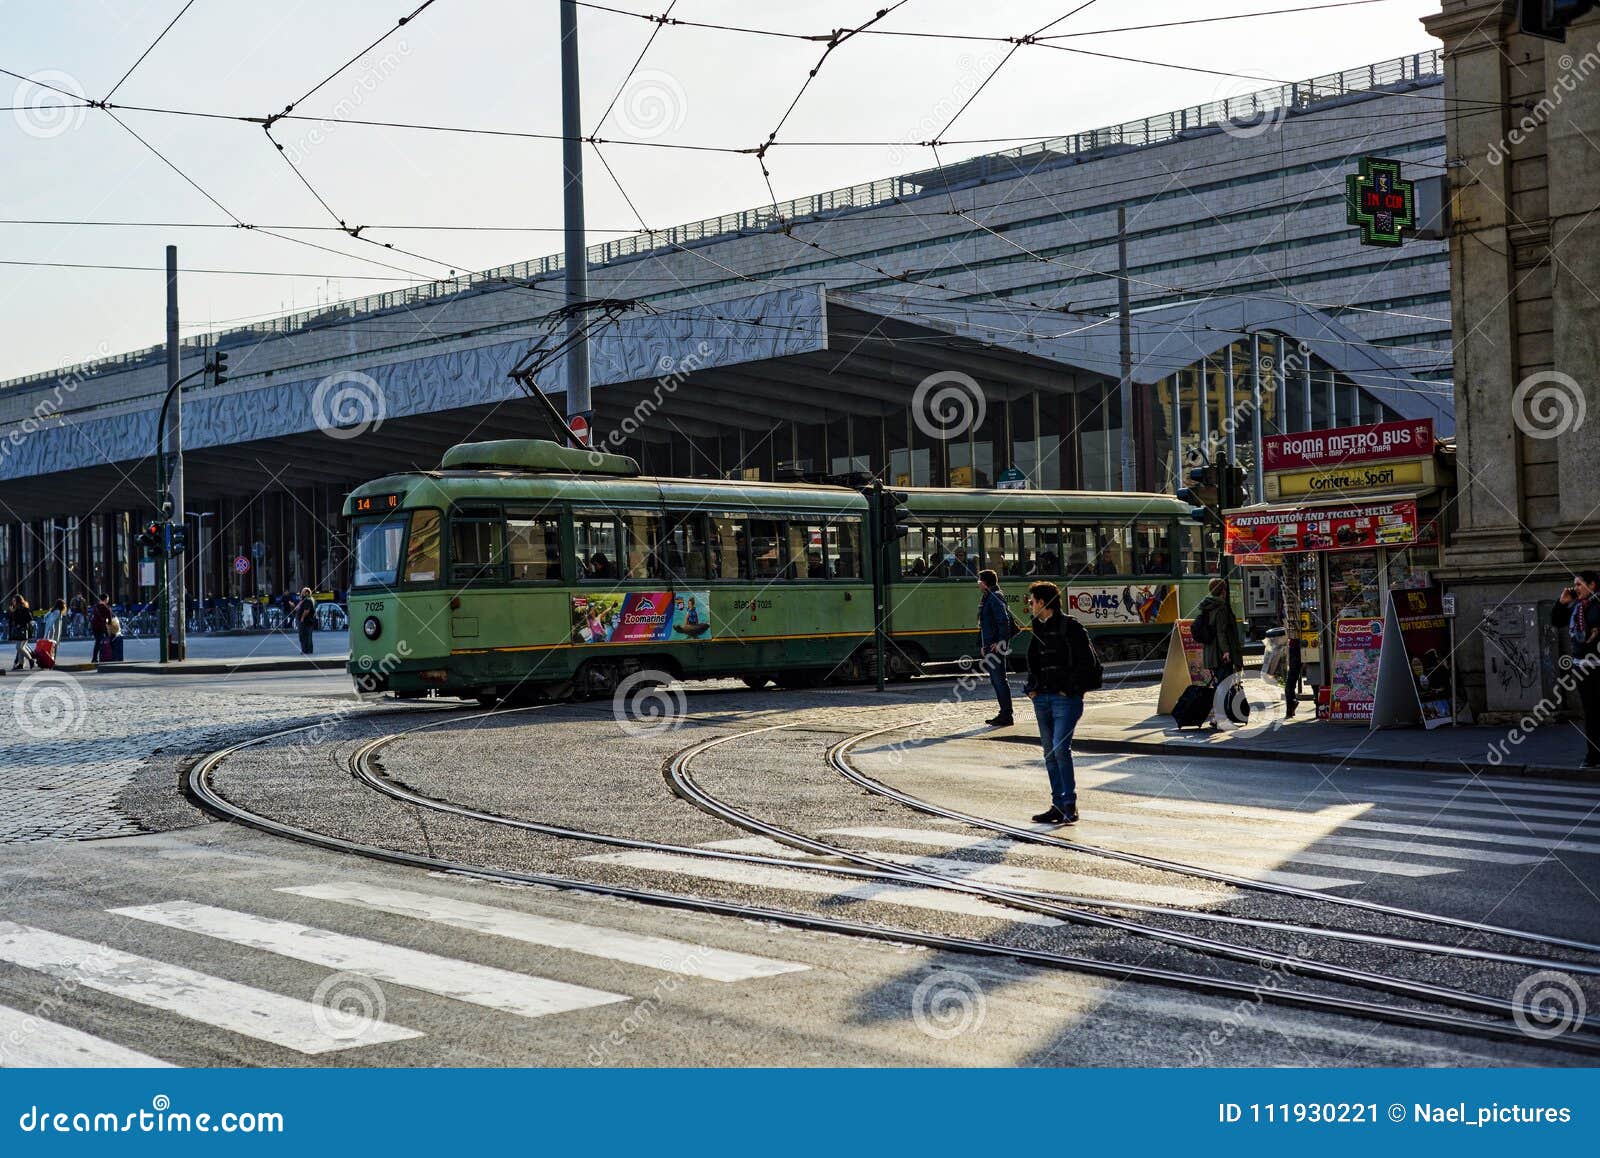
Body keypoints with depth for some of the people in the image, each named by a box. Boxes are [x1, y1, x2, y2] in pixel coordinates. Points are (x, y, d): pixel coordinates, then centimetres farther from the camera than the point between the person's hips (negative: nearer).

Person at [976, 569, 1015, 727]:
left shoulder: (995, 597, -12)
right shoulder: (987, 598, 19)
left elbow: (1004, 620, -20)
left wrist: (1001, 641, -23)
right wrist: (983, 645, 21)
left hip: (996, 646, -10)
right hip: (989, 646, 10)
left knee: (999, 680, -8)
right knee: (995, 681, 12)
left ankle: (1006, 716, -7)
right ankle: (1004, 714, 17)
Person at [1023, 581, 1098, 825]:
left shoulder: (1070, 627, -7)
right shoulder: (1038, 629, 15)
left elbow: (1087, 661, -11)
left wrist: (1070, 688, -14)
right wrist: (1032, 686, 9)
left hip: (1065, 698, -8)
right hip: (1042, 698, 8)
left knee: (1060, 748, -16)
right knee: (1050, 752, 8)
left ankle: (1070, 805, -9)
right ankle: (1058, 805, 13)